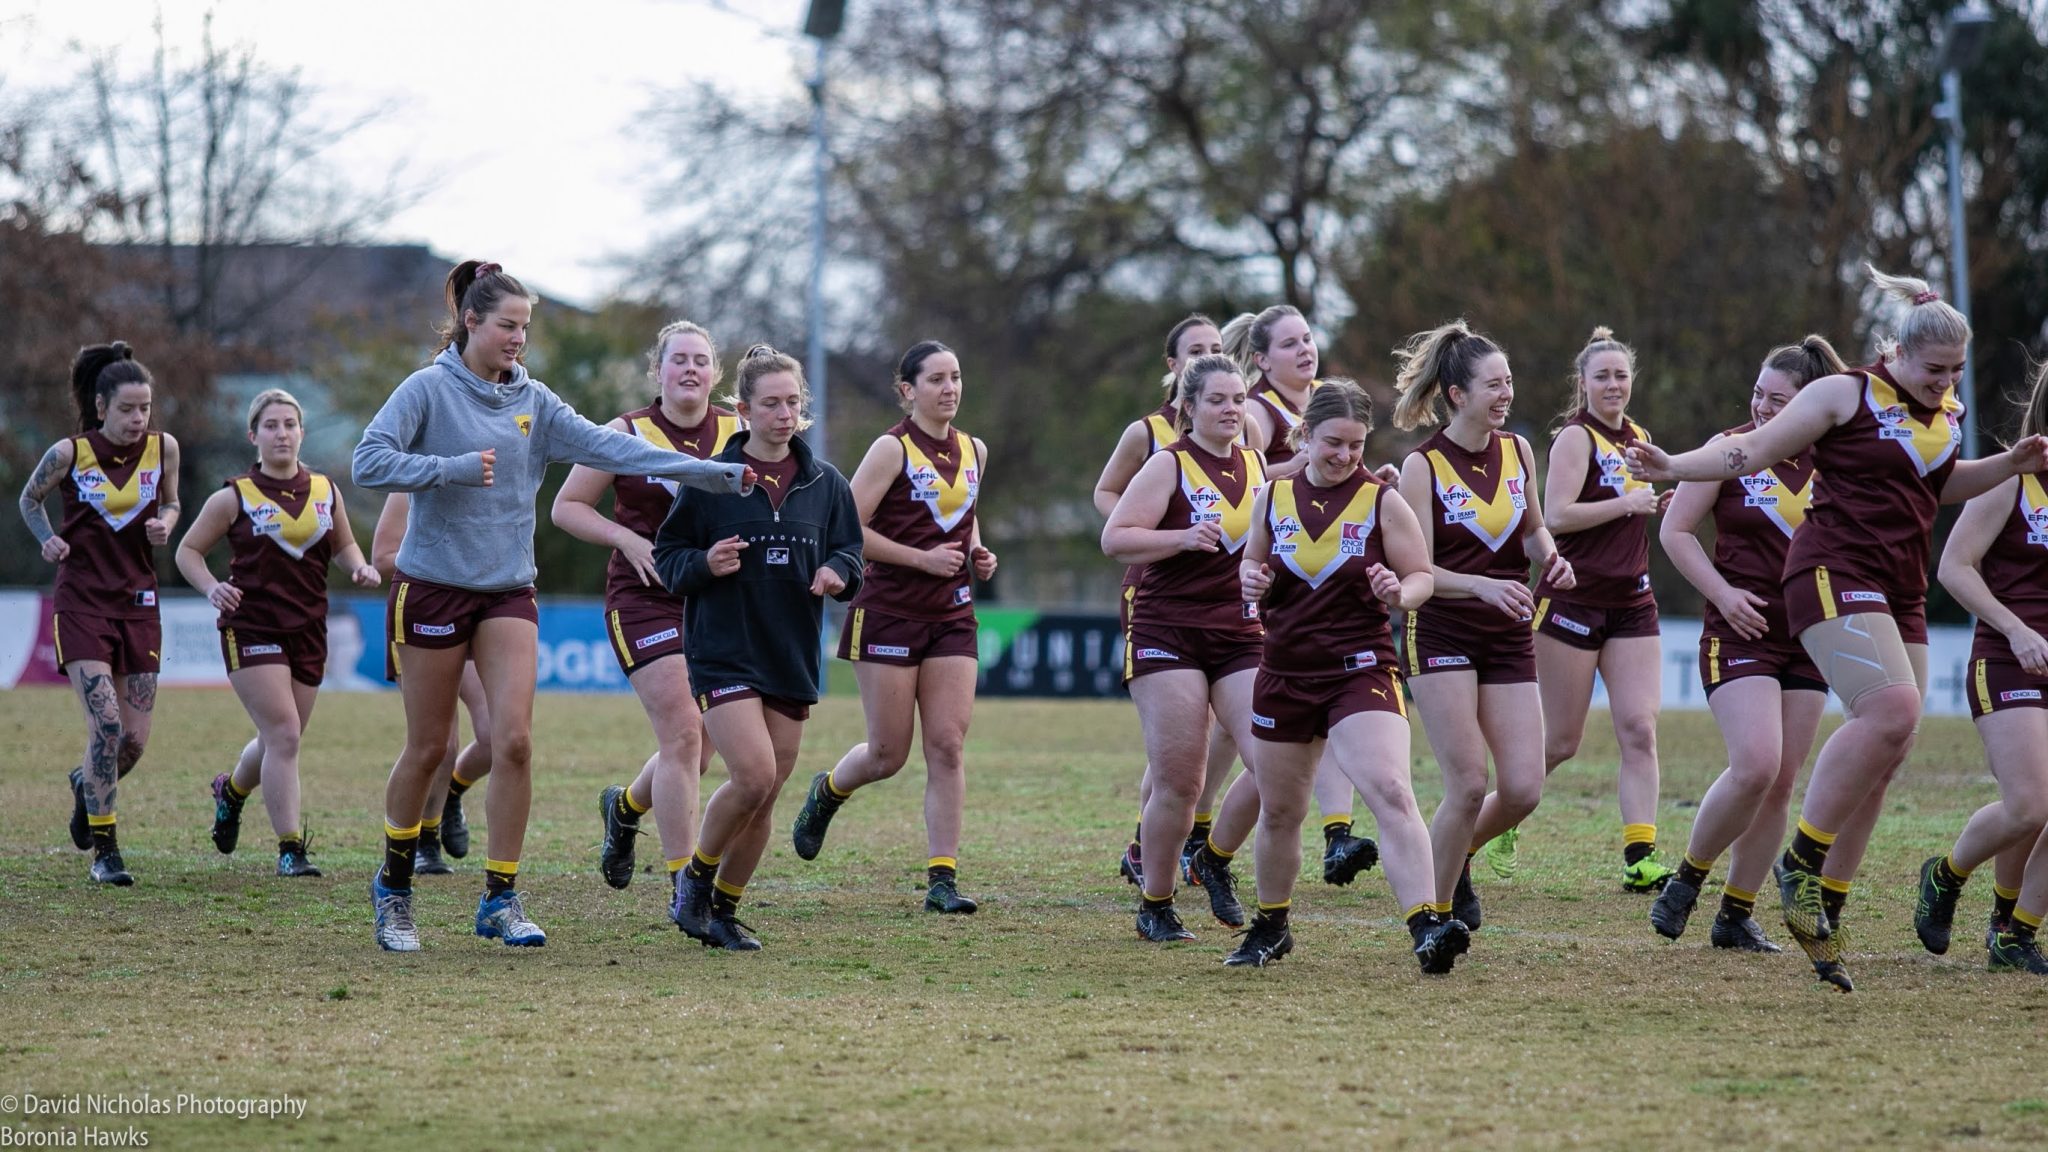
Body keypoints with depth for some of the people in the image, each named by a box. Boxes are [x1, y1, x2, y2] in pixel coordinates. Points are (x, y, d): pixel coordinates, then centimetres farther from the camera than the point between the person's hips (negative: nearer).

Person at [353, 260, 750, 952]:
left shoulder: (531, 401, 7)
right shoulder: (428, 390, -6)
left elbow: (610, 447, 0)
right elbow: (369, 463, -17)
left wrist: (720, 474, -7)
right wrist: (453, 467, -25)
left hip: (508, 590, 4)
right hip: (432, 586, -4)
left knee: (514, 739, -10)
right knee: (427, 748, 4)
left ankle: (501, 899, -3)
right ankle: (394, 887, 24)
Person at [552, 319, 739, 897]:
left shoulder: (740, 432, 4)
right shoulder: (627, 434, -3)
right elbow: (566, 507, 1)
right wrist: (628, 539, -13)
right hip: (647, 603, -4)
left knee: (697, 751, 10)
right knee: (683, 738, -14)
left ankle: (624, 806, 43)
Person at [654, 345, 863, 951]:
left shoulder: (825, 483, 8)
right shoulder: (710, 479, -2)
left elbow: (849, 553, 14)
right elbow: (667, 556, 3)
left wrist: (836, 572, -8)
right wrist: (703, 564, -17)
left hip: (794, 660, 4)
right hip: (724, 654, -4)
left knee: (766, 794, 6)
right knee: (753, 776, -19)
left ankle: (723, 908, 22)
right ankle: (695, 878, 6)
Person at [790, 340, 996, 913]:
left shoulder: (974, 451, 10)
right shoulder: (893, 448, -8)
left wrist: (978, 554, 7)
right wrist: (923, 558, -17)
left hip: (953, 616, 5)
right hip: (890, 613, -5)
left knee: (948, 747, -6)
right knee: (888, 755, 1)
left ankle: (942, 879, -4)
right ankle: (827, 791, 35)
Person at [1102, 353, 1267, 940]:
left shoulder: (1255, 466, 13)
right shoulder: (1169, 465, -4)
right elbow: (1114, 539, -10)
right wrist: (1184, 538, -21)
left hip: (1241, 637, 5)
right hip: (1169, 635, -5)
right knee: (1178, 781, -6)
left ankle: (1215, 859, 14)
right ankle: (1154, 906, 12)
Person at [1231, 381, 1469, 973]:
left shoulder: (1382, 502, -4)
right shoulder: (1274, 497, 5)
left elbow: (1422, 576, 0)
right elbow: (1254, 560, 19)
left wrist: (1400, 594, -22)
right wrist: (1251, 580, -4)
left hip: (1361, 672, -4)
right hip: (1285, 673, 4)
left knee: (1391, 793, -23)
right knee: (1279, 812, 15)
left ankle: (1428, 929, -30)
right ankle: (1270, 928, 36)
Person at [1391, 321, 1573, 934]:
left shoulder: (1517, 450, 5)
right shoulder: (1422, 466, -11)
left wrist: (1550, 559, 0)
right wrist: (1481, 586, -29)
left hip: (1509, 639, 5)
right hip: (1440, 636, -5)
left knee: (1523, 790, -4)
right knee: (1468, 784, -12)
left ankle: (1457, 855, 26)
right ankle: (1435, 912, 6)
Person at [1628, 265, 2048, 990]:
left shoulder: (1946, 412, 17)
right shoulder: (1847, 394, -4)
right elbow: (1757, 450, -4)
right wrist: (1673, 467, -15)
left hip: (1901, 592, 8)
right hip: (1835, 571, -8)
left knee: (1882, 756, 1)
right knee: (1891, 710, -26)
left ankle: (1824, 912, 6)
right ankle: (1800, 862, -17)